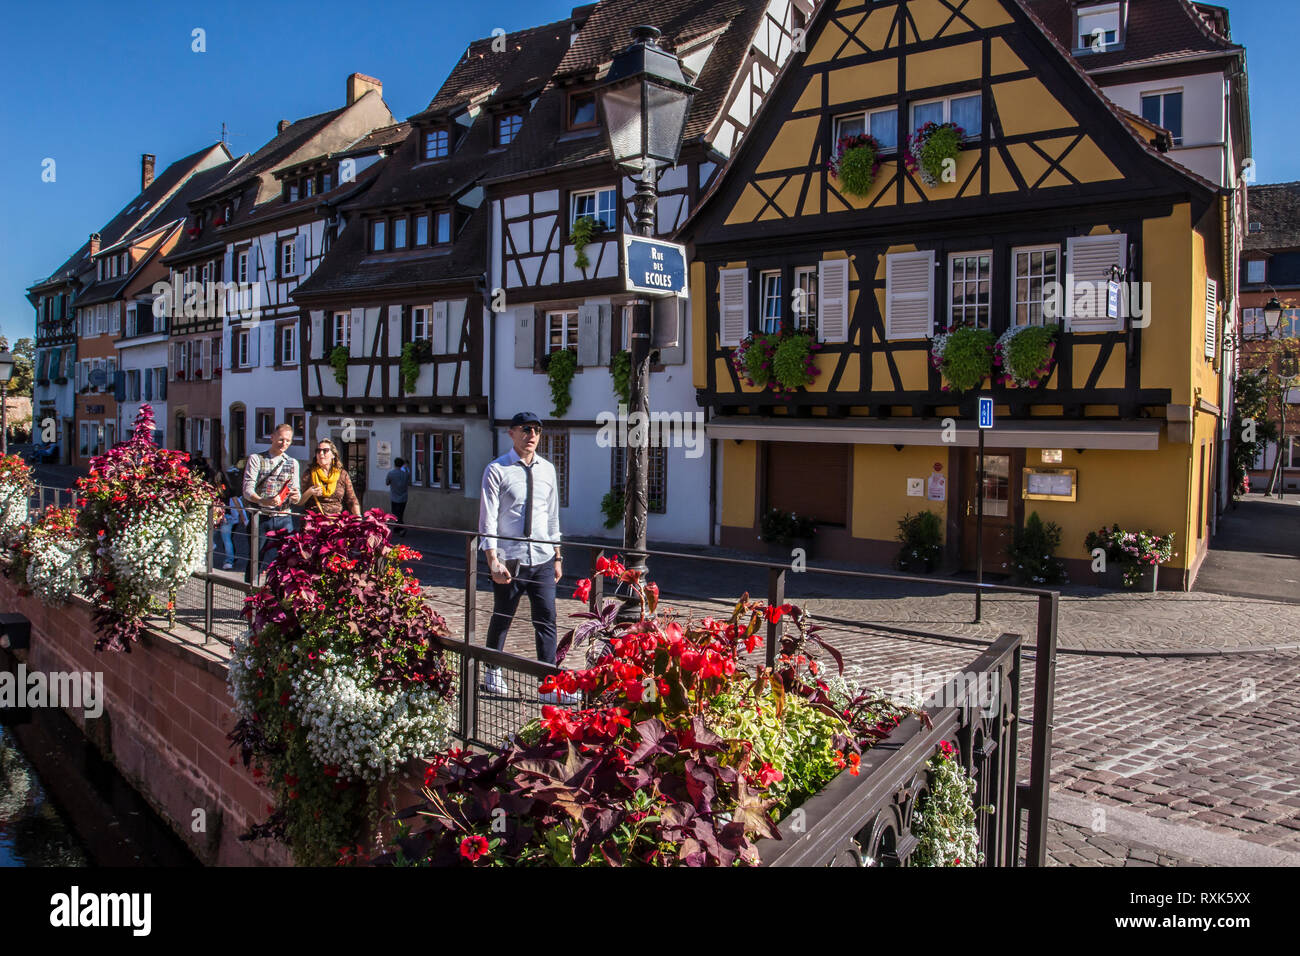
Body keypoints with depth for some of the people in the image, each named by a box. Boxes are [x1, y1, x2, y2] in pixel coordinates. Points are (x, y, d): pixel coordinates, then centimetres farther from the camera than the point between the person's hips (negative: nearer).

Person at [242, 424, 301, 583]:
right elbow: (247, 490, -6)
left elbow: (296, 494, 8)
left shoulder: (292, 464, 14)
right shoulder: (256, 459, 4)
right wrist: (263, 501, -26)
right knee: (255, 561, 1)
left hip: (283, 518, 2)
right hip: (260, 517, -2)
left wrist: (296, 496, -17)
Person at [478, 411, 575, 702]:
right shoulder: (496, 470, -6)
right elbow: (488, 519, -9)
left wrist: (557, 557, 14)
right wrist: (493, 561, -16)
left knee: (547, 621, 0)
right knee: (502, 619, 11)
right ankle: (492, 672, 33)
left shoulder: (547, 470, 9)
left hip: (542, 560, 4)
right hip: (509, 560, -3)